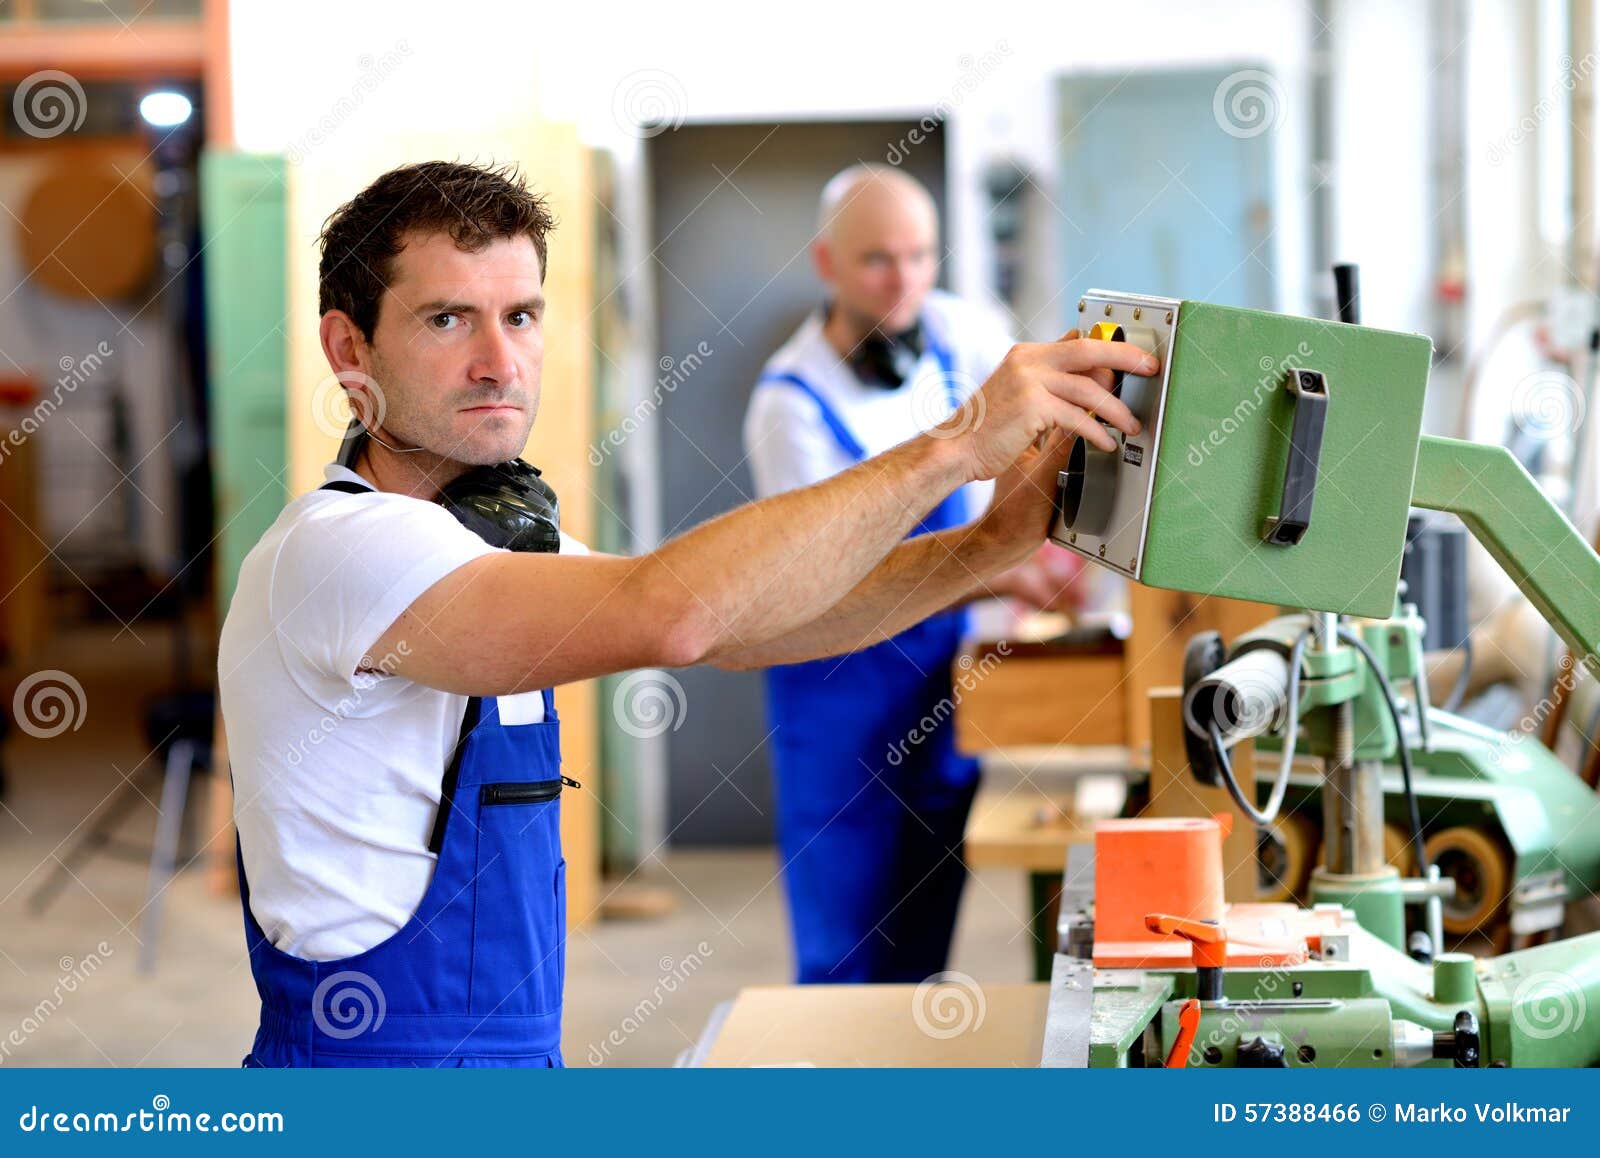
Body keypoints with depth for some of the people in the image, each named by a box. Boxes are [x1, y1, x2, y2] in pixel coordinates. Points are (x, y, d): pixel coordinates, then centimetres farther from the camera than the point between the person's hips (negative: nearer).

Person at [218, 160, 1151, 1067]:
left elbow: (735, 631, 8)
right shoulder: (336, 548, -19)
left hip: (519, 1060, 9)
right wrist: (957, 445, -25)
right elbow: (668, 615, -31)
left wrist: (1001, 537, -5)